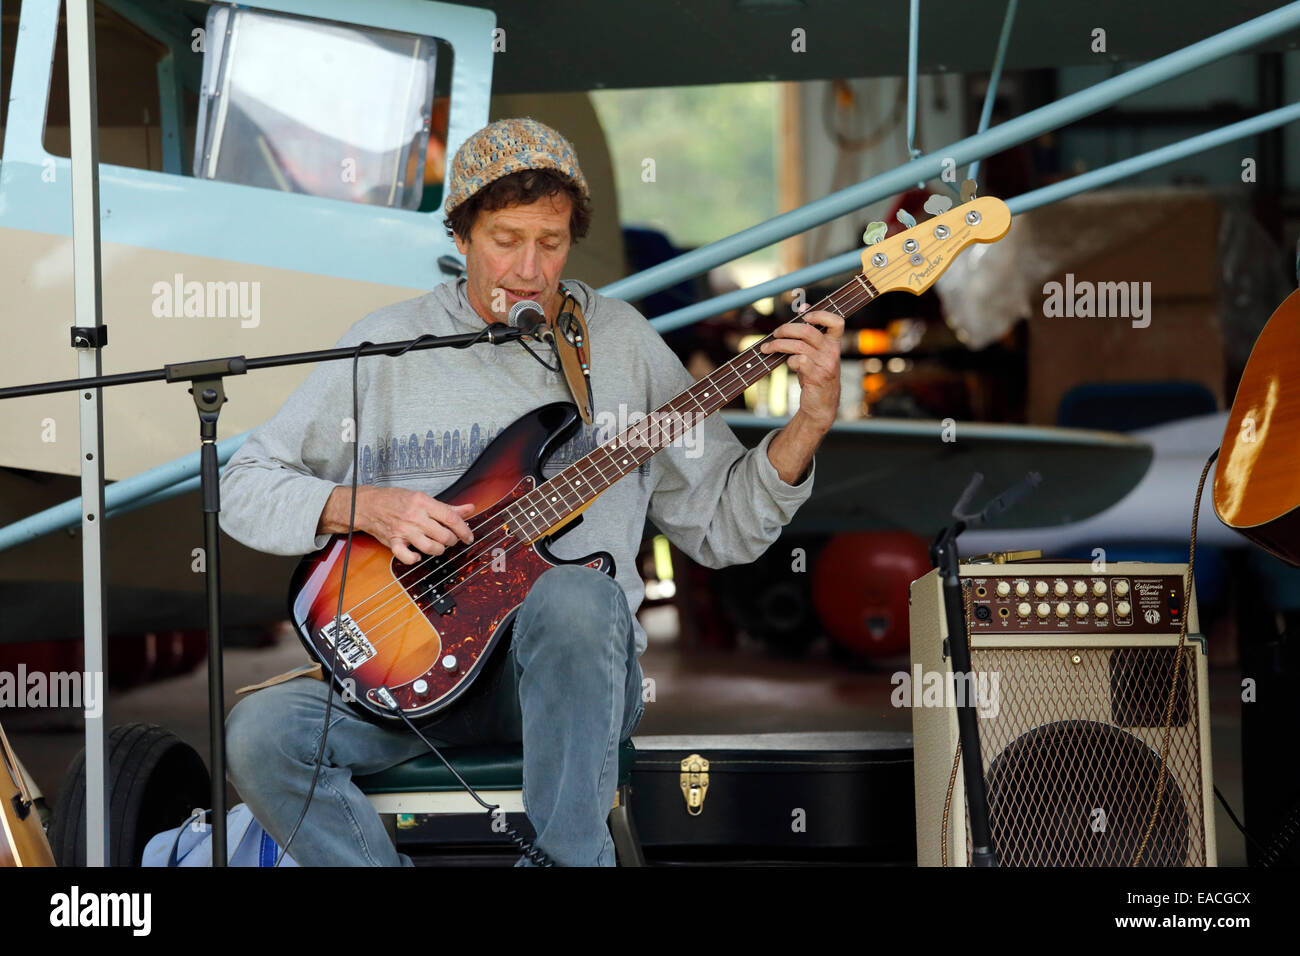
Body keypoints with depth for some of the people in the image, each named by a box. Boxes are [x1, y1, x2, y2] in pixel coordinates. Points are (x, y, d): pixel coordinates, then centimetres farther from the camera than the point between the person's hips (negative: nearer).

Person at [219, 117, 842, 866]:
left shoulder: (620, 343, 9)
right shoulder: (386, 347, 6)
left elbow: (723, 527, 9)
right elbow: (244, 488, 7)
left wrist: (811, 422, -6)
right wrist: (365, 507, -10)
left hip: (574, 669, 0)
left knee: (575, 595, -37)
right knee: (262, 733, -27)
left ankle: (567, 856, -27)